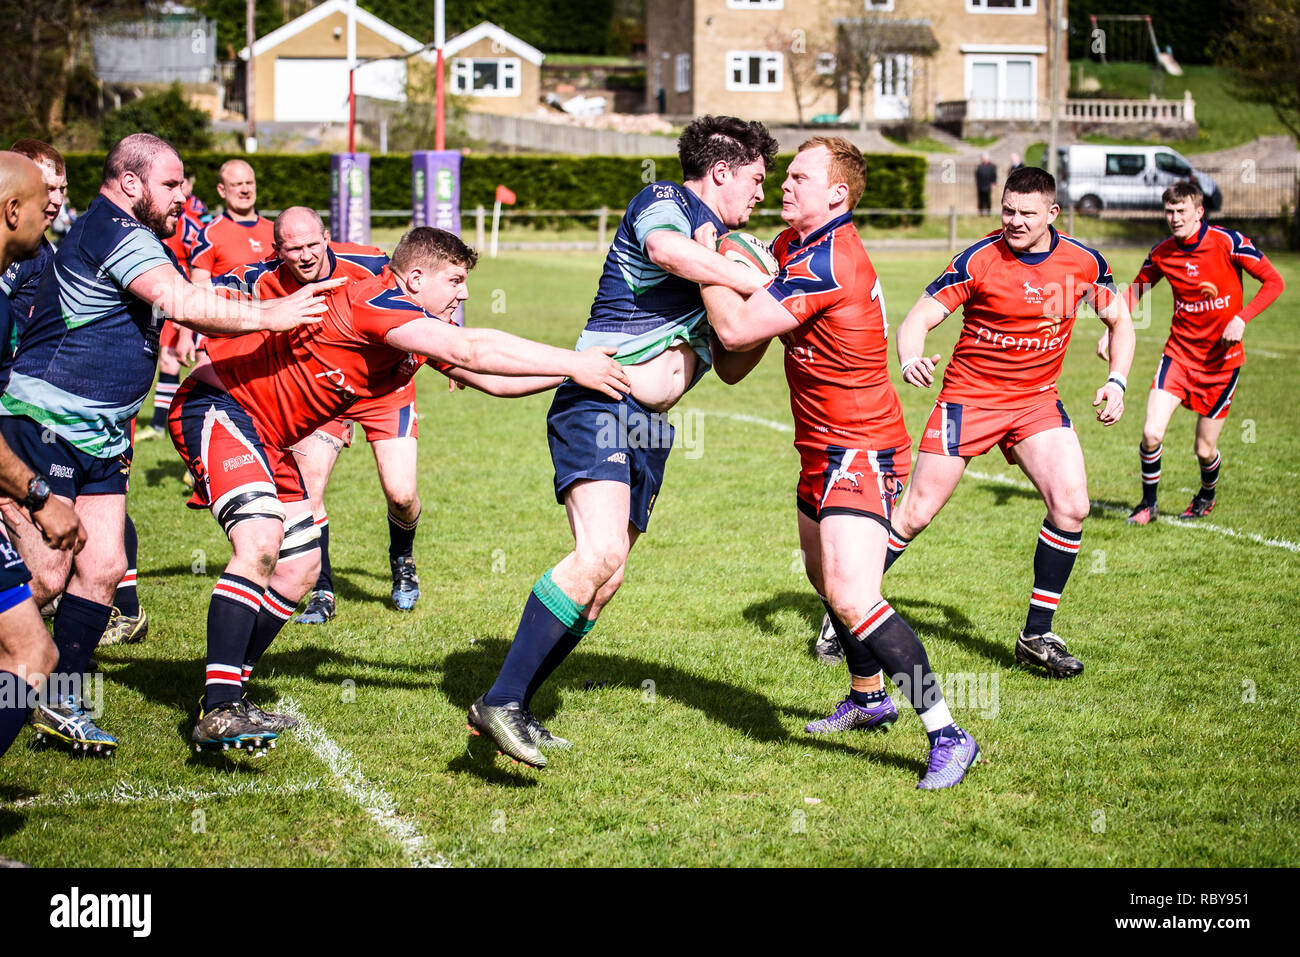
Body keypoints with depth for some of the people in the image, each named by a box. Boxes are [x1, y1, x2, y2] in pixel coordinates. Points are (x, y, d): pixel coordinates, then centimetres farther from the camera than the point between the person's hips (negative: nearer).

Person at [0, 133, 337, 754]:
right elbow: (177, 302, -28)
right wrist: (269, 315, -24)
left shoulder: (123, 235, 18)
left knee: (102, 568, 4)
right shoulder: (113, 232, -15)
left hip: (99, 436, 10)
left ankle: (57, 703, 12)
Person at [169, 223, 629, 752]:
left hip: (265, 439, 11)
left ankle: (224, 696, 18)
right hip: (217, 405, -11)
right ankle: (219, 711, -32)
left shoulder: (422, 330, 7)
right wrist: (572, 365, -32)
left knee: (299, 569, 9)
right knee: (259, 542, -28)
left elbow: (489, 377, 11)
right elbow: (470, 351, -34)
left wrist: (577, 367, 2)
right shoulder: (377, 300, -23)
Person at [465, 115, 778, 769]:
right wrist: (760, 285, -23)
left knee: (603, 583, 5)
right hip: (599, 403, -10)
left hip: (650, 432, 10)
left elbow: (730, 367, 28)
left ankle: (512, 708, 13)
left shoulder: (721, 248, 25)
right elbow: (666, 249, -28)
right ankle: (499, 701, -23)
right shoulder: (662, 200, -2)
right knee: (599, 554, -26)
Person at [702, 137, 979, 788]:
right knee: (824, 576, 25)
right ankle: (868, 698, 46)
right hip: (824, 449, 11)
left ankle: (946, 735, -19)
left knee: (851, 598, -22)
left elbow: (737, 330, -25)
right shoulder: (793, 244, 8)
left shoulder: (828, 265, -24)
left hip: (859, 453, -11)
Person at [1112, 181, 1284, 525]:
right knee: (1151, 434, -13)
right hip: (1179, 351, 2)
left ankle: (1206, 496, 36)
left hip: (1222, 357, -2)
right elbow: (1136, 289, 14)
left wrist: (1241, 319, -21)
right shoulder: (1161, 252, -3)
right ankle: (1149, 503, 11)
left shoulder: (1228, 242, -14)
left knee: (1204, 449, 2)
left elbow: (1274, 281, -9)